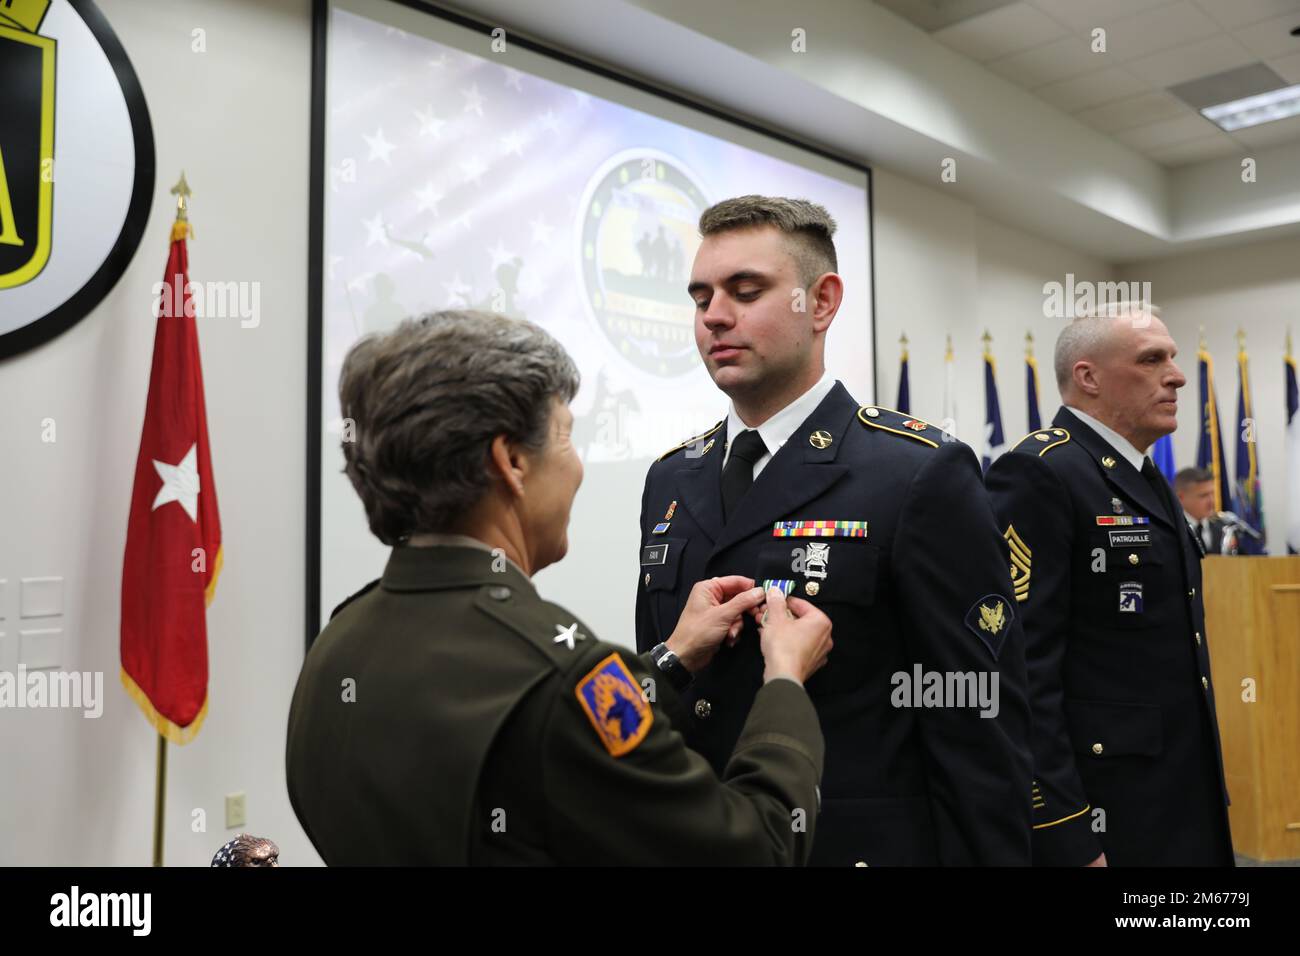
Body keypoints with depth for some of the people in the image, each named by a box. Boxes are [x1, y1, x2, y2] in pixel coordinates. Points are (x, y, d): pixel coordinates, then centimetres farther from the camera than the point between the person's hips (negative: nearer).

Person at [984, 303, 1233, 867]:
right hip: (1102, 809, -9)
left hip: (1183, 799, 9)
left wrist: (1205, 794, 19)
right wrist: (1062, 837, -24)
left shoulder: (1143, 478, 13)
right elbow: (1022, 669, -23)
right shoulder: (1038, 474, -17)